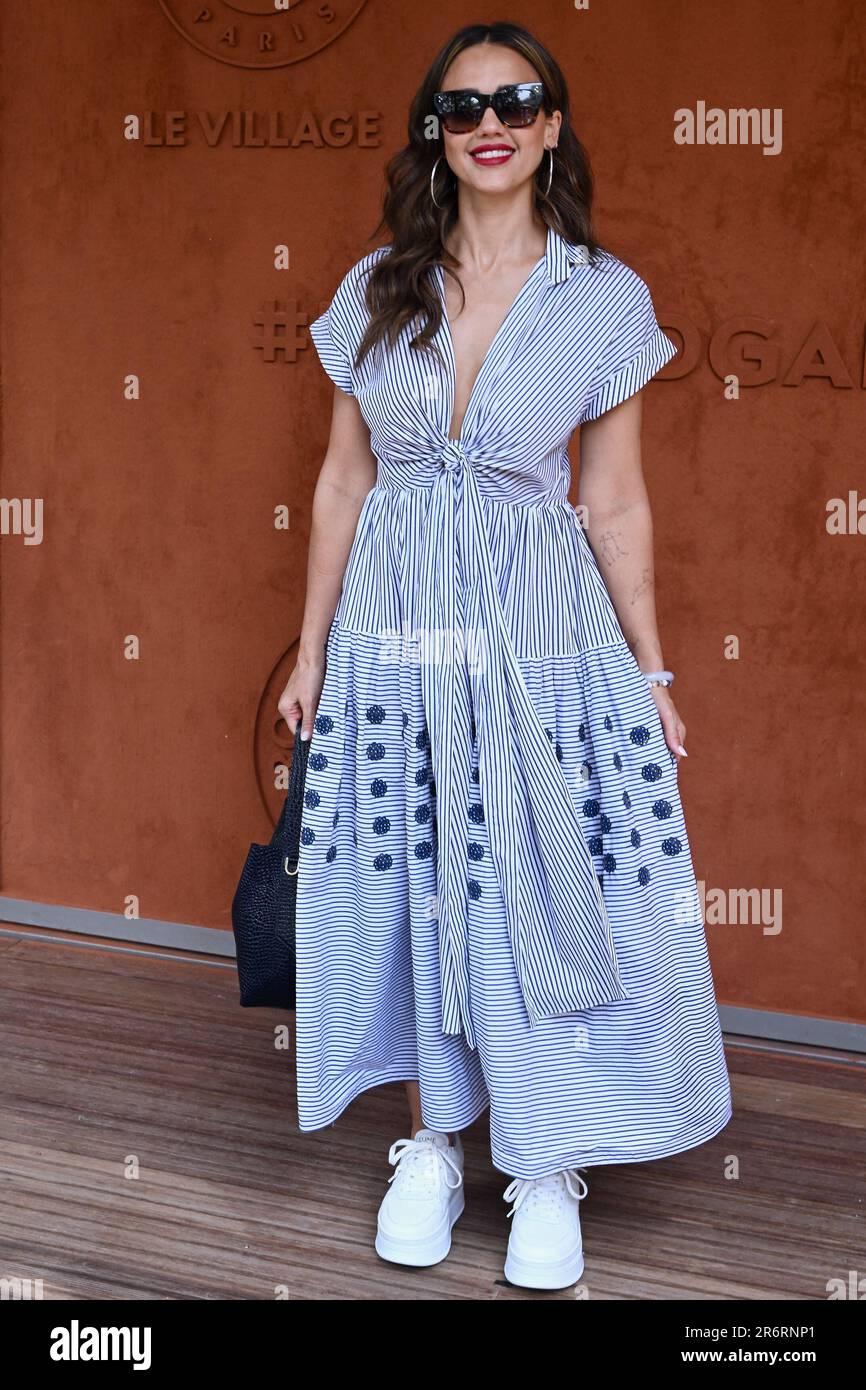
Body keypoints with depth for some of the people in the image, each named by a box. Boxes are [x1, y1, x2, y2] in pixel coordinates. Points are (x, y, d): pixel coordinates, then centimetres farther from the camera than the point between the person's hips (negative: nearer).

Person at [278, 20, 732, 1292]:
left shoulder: (607, 299, -2)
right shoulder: (377, 290, 3)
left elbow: (615, 506, 1)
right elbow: (344, 484, 7)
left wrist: (652, 673, 2)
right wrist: (312, 648, 8)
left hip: (540, 638, -2)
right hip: (392, 630, 2)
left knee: (542, 897, 3)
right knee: (410, 892, 10)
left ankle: (547, 1174, 21)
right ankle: (433, 1147, 29)